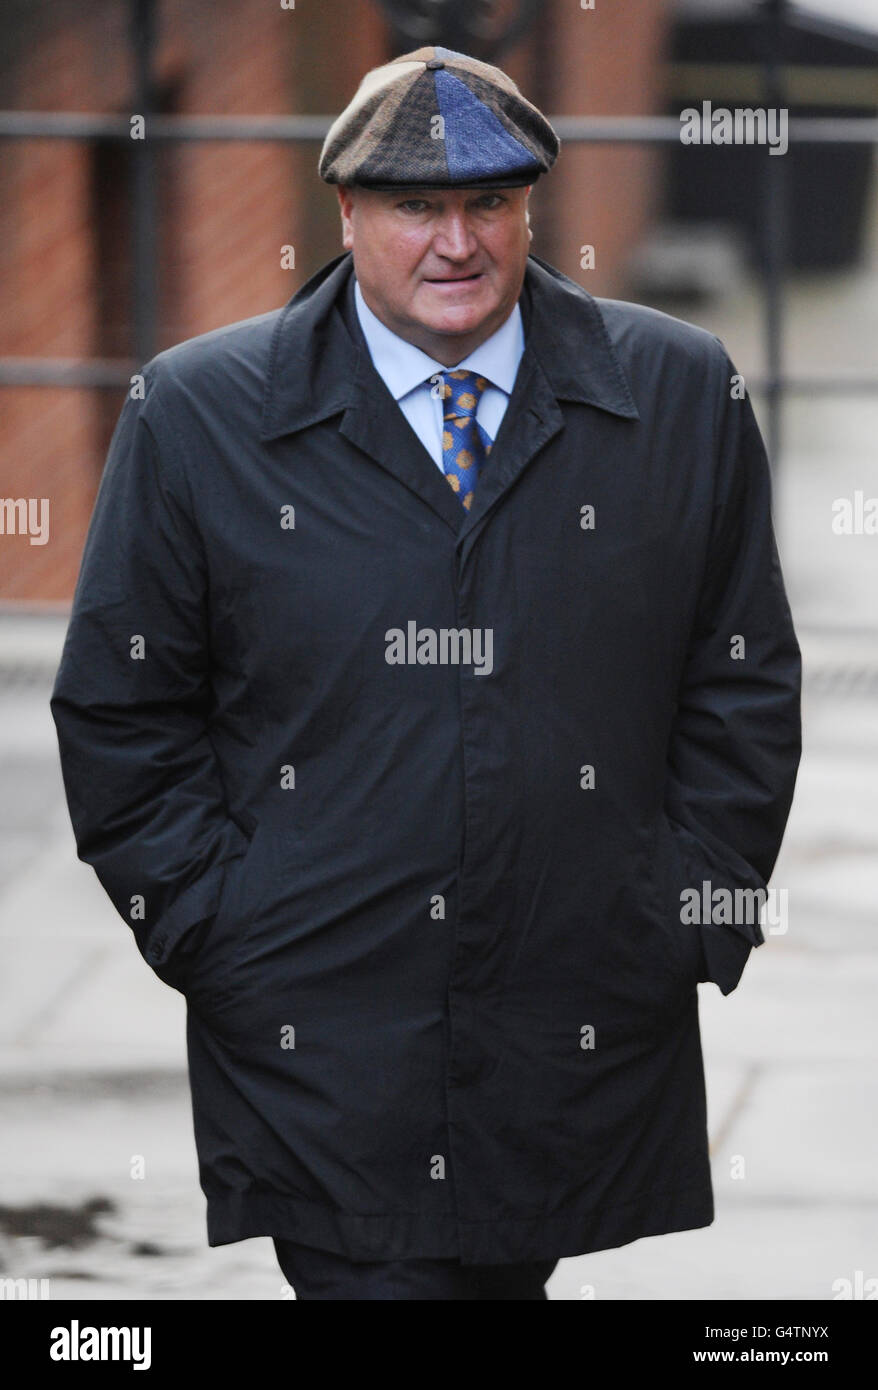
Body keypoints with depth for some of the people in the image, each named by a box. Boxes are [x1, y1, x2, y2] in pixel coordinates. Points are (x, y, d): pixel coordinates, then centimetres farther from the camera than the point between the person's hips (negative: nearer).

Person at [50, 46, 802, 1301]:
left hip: (584, 1050, 2)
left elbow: (744, 690, 10)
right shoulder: (195, 414, 1)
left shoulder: (683, 398, 5)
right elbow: (121, 713, 5)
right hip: (315, 1045, -2)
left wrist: (692, 926, 3)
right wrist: (215, 930, -2)